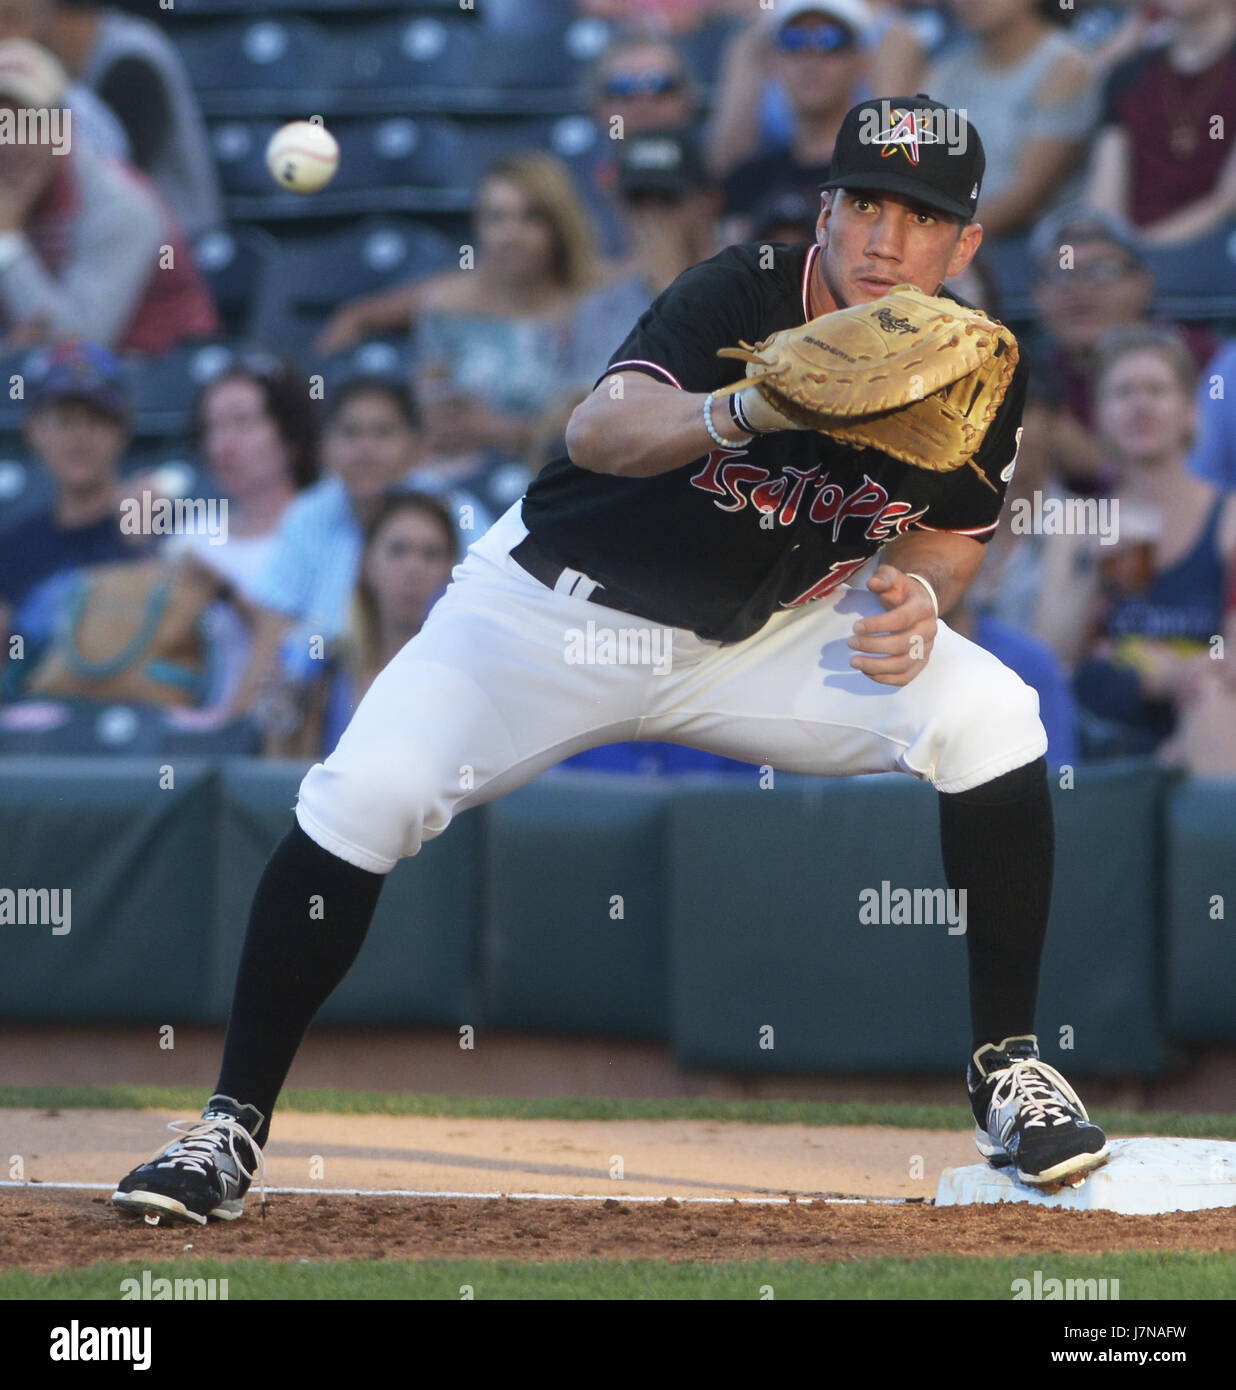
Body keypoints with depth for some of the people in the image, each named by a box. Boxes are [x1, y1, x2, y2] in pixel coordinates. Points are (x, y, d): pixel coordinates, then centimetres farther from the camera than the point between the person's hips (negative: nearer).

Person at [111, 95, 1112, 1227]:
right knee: (365, 796, -23)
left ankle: (1007, 1068, -5)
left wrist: (918, 593, -18)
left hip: (763, 633, 3)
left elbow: (945, 538, 7)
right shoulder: (741, 296, -24)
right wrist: (755, 407, -61)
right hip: (559, 610, -3)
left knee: (993, 718, -19)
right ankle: (234, 1124, -9)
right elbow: (598, 433, -41)